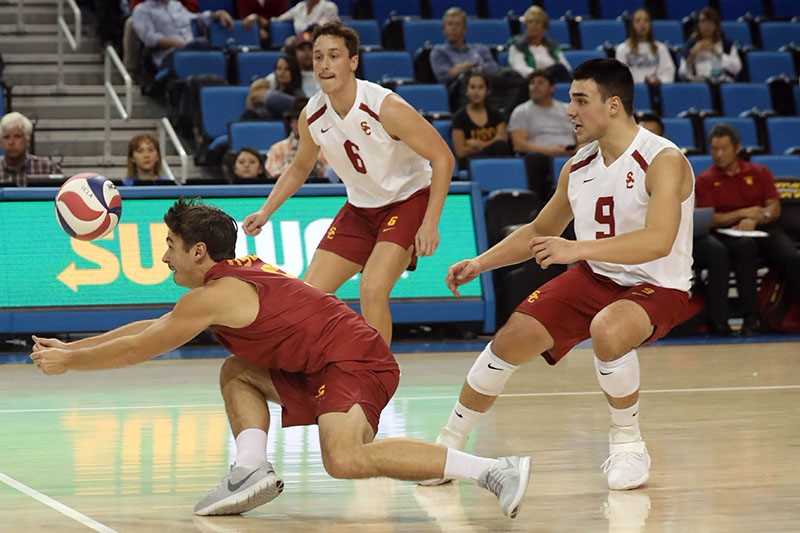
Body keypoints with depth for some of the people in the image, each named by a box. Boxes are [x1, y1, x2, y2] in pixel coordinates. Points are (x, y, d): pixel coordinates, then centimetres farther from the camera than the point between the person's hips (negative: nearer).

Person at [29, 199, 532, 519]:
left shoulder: (216, 294, -10)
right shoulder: (240, 276, 21)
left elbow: (142, 348, -3)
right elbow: (154, 328, 30)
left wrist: (66, 363, 9)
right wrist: (71, 346, 32)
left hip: (354, 361, -10)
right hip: (326, 367, 10)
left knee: (345, 460, -31)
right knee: (238, 373, 19)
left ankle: (495, 470, -32)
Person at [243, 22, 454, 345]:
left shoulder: (385, 107, -27)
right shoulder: (311, 116, -8)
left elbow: (442, 158, -20)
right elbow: (300, 168, 13)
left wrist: (430, 222, -26)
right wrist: (266, 211, 2)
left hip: (408, 200, -6)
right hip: (361, 207, 6)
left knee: (372, 289, -25)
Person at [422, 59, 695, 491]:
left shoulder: (662, 161, -21)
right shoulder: (577, 167, 1)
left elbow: (658, 241, -36)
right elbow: (539, 231, 17)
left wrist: (577, 249, -42)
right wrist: (480, 263, 6)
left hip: (656, 287, -6)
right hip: (593, 277, 6)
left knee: (607, 331, -36)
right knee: (513, 338, -8)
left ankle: (627, 444, -12)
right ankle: (450, 443, 9)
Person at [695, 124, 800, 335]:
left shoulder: (760, 173, 16)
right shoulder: (706, 180, 10)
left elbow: (774, 208, 7)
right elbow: (709, 219, 0)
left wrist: (755, 219, -14)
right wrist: (744, 213, -9)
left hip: (763, 228, 3)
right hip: (727, 234, -3)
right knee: (745, 246, -39)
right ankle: (750, 317, -37)